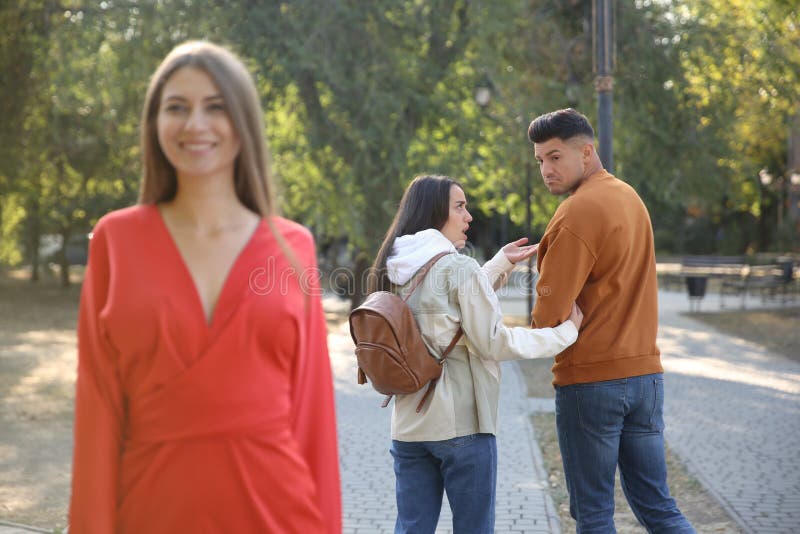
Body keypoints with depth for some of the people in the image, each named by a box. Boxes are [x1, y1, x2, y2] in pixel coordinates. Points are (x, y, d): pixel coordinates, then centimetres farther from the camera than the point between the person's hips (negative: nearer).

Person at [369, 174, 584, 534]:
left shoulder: (395, 270, 9)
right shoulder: (460, 268, -13)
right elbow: (495, 343, -12)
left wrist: (501, 262, 26)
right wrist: (566, 332, -3)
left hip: (408, 424, 7)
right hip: (462, 424, -7)